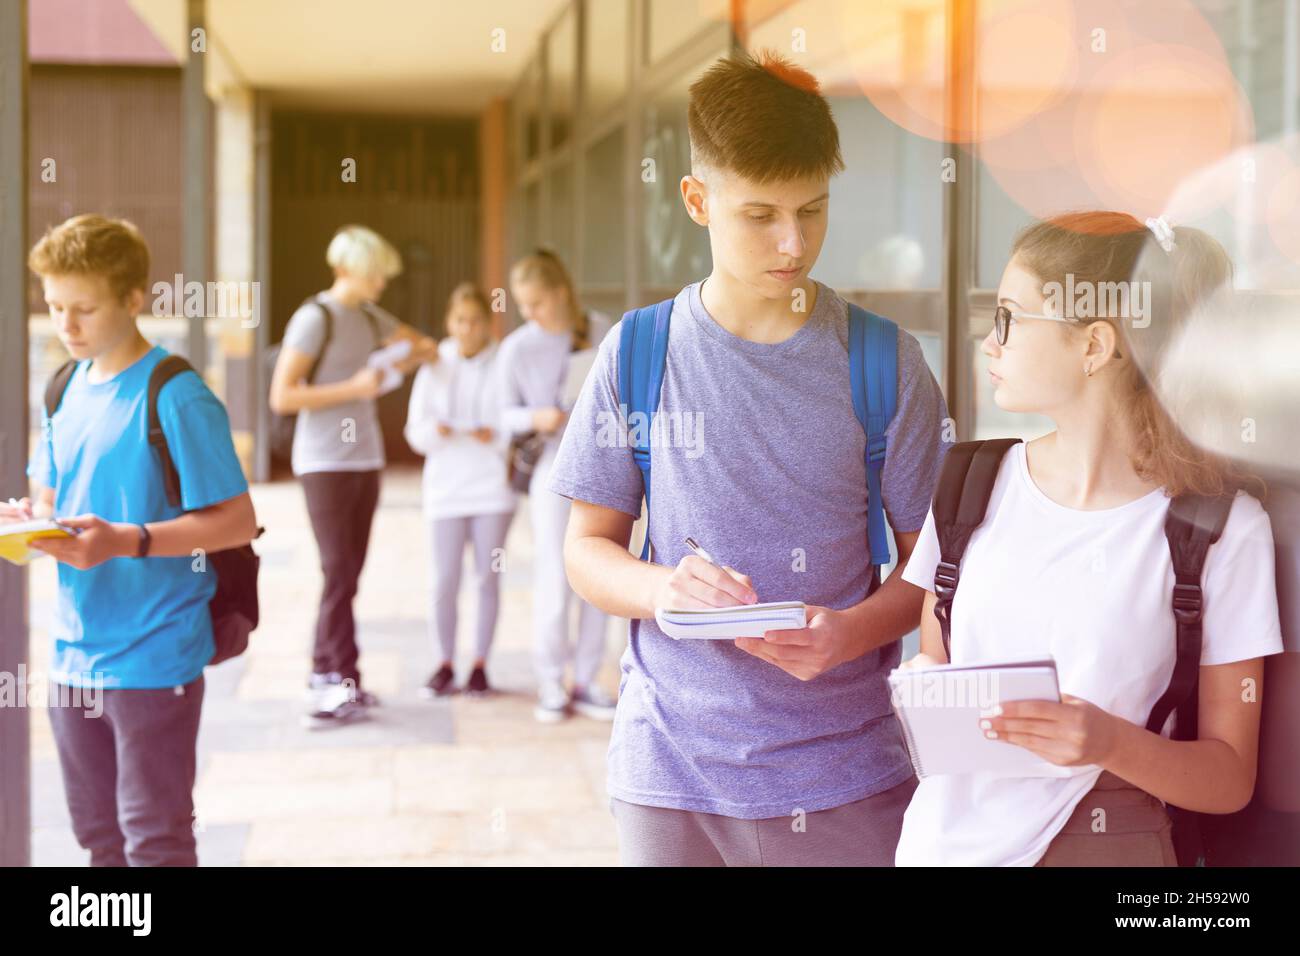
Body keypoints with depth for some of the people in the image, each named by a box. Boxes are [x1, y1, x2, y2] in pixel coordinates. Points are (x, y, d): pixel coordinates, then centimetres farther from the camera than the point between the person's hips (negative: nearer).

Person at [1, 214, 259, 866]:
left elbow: (237, 520, -16)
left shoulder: (176, 398, -14)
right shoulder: (67, 389, 8)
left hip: (152, 657, -7)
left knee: (154, 836, 4)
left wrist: (126, 541, -27)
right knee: (98, 831, 18)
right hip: (74, 650, 7)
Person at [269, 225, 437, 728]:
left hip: (365, 459, 7)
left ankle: (326, 676, 13)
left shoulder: (369, 317, 13)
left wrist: (415, 355, 3)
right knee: (339, 574, -9)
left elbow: (424, 345, 27)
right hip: (326, 463, -7)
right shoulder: (314, 318, -10)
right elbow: (281, 397, -14)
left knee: (348, 573, 7)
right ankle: (340, 685, -6)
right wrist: (354, 388, -18)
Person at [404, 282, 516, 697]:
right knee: (444, 582, -1)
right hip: (446, 487, 1)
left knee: (488, 578, 4)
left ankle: (480, 664, 16)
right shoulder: (434, 368, 6)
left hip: (492, 486, -1)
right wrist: (436, 431, -17)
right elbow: (415, 432, 4)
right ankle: (445, 665, 13)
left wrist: (495, 436, -21)